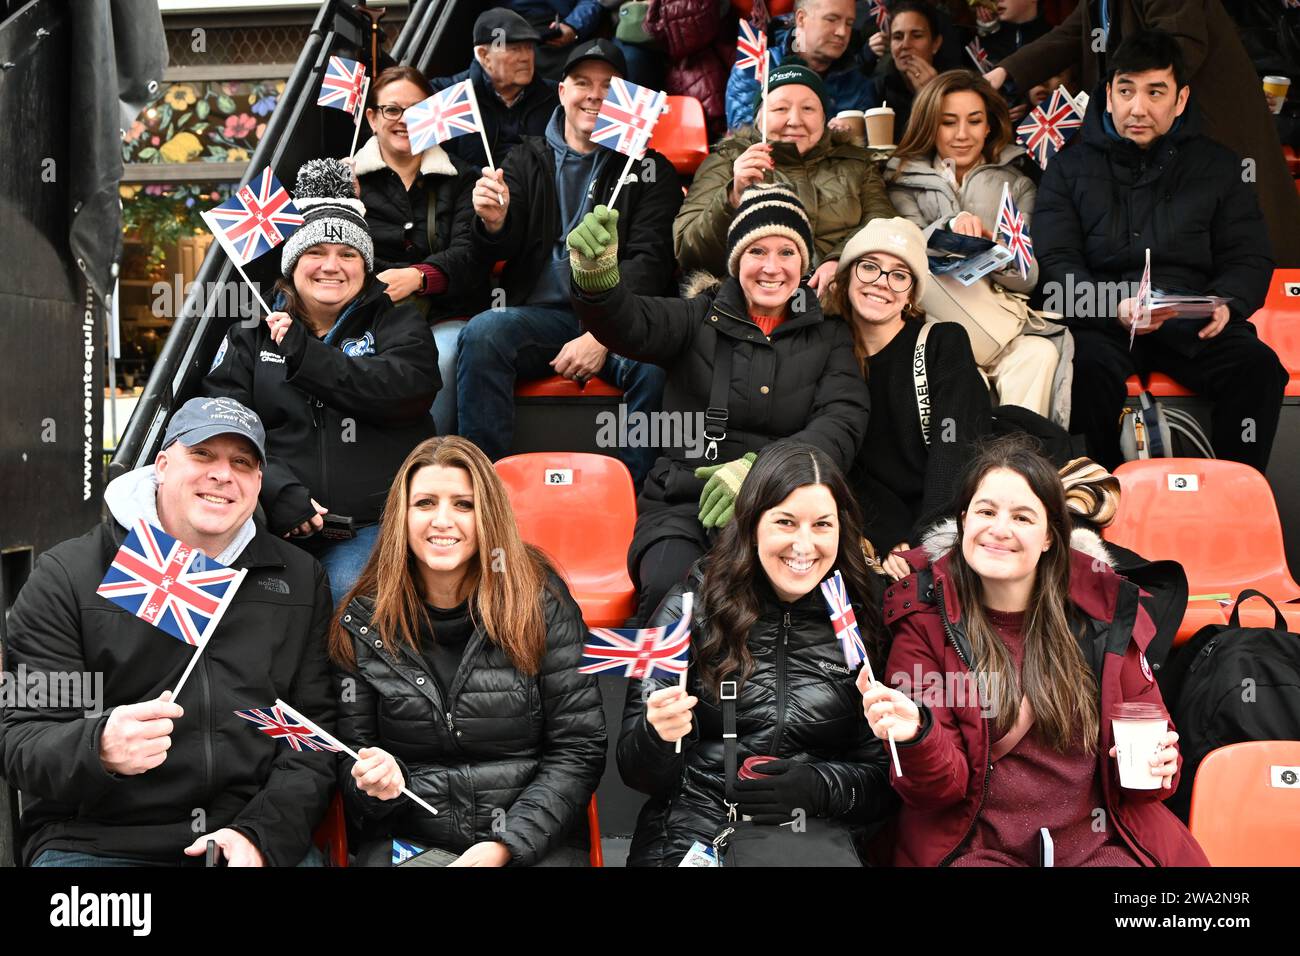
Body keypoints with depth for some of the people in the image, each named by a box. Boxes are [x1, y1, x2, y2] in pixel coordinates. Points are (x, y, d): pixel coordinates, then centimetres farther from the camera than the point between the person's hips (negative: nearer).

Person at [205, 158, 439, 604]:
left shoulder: (398, 323, 14)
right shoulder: (252, 333, 17)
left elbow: (406, 388, -10)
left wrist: (305, 355, -6)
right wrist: (277, 492, -13)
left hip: (372, 526, -1)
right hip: (270, 526, 1)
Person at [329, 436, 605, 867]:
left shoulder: (541, 603, -2)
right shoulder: (363, 621, 3)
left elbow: (578, 749, -2)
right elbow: (350, 756, 10)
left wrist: (505, 845, -12)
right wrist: (379, 782, -12)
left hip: (533, 838, -1)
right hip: (409, 838, 1)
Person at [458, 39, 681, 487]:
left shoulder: (648, 168, 12)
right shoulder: (528, 160, 18)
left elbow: (649, 261, 0)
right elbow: (499, 252, 11)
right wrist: (493, 223, -16)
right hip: (540, 313, 2)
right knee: (482, 333, -29)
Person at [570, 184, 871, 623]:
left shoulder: (829, 336, 13)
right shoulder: (701, 317, 10)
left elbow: (843, 421, -3)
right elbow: (631, 325, -10)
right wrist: (596, 274, -35)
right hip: (682, 504, -1)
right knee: (670, 586, -31)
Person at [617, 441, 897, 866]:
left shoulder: (863, 623, 5)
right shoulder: (690, 608, 2)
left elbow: (886, 779, 9)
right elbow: (636, 771, 3)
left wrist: (821, 787, -11)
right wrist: (659, 735, -19)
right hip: (692, 829, 0)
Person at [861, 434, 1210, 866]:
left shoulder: (1105, 608, 3)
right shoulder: (925, 620, -2)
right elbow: (945, 785, -5)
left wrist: (1155, 764, -8)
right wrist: (916, 735, -25)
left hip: (1096, 841, 2)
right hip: (977, 846, -2)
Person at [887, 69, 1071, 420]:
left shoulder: (1017, 183, 19)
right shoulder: (906, 183, 15)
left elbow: (1027, 278, 9)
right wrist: (950, 226, -22)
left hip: (1002, 309, 1)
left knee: (1040, 355, -33)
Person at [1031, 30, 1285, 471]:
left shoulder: (1217, 166, 17)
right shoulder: (1070, 166, 12)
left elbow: (1249, 258, 14)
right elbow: (1056, 262, 1)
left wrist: (1228, 304, -10)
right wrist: (1113, 309, -18)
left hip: (1193, 323, 2)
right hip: (1101, 321, -2)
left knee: (1258, 367, -27)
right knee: (1089, 367, -35)